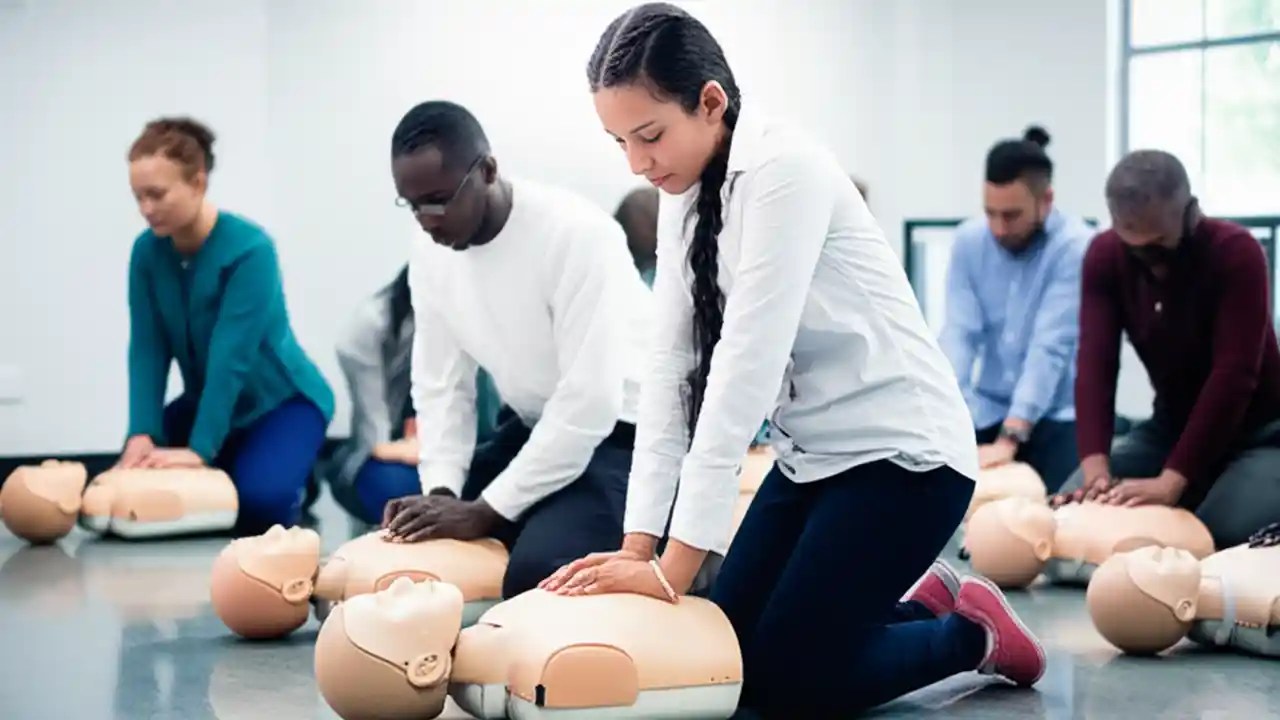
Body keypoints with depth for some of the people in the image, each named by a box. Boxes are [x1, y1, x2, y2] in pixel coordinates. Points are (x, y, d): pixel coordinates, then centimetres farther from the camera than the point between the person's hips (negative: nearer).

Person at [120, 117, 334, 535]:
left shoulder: (249, 248, -26)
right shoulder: (147, 251, -9)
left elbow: (230, 358, -31)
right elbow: (147, 350, -12)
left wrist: (199, 449, -34)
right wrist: (142, 433, -25)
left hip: (281, 399, -6)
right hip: (206, 402, 6)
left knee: (258, 499, -29)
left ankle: (291, 485, 5)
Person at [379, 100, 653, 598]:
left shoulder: (577, 234, -26)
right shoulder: (430, 257, -3)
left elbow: (590, 401, -28)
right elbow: (441, 386, 4)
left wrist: (485, 510, -27)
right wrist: (441, 490, -14)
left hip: (618, 431, -7)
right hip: (534, 427, 8)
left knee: (536, 573, -28)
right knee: (417, 545, -1)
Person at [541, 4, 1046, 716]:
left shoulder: (785, 170, -23)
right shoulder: (685, 197, 3)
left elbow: (747, 365, -28)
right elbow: (673, 364, -2)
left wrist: (676, 568, -30)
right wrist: (640, 544, -11)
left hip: (899, 453, -8)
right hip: (811, 457, 8)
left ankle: (972, 633, 14)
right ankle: (925, 598, 23)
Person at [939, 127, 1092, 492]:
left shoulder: (1078, 248, -16)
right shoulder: (969, 241, -2)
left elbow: (1050, 348, -23)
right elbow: (959, 334, -9)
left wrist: (1009, 439, -31)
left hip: (1056, 416, -4)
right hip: (988, 412, 4)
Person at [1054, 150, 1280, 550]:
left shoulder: (1237, 253, -22)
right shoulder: (1105, 256, -9)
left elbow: (1234, 375, -30)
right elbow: (1095, 362, -18)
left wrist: (1172, 480, -40)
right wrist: (1095, 465, -34)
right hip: (1170, 427, 5)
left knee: (1226, 534, -32)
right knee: (1067, 513, -14)